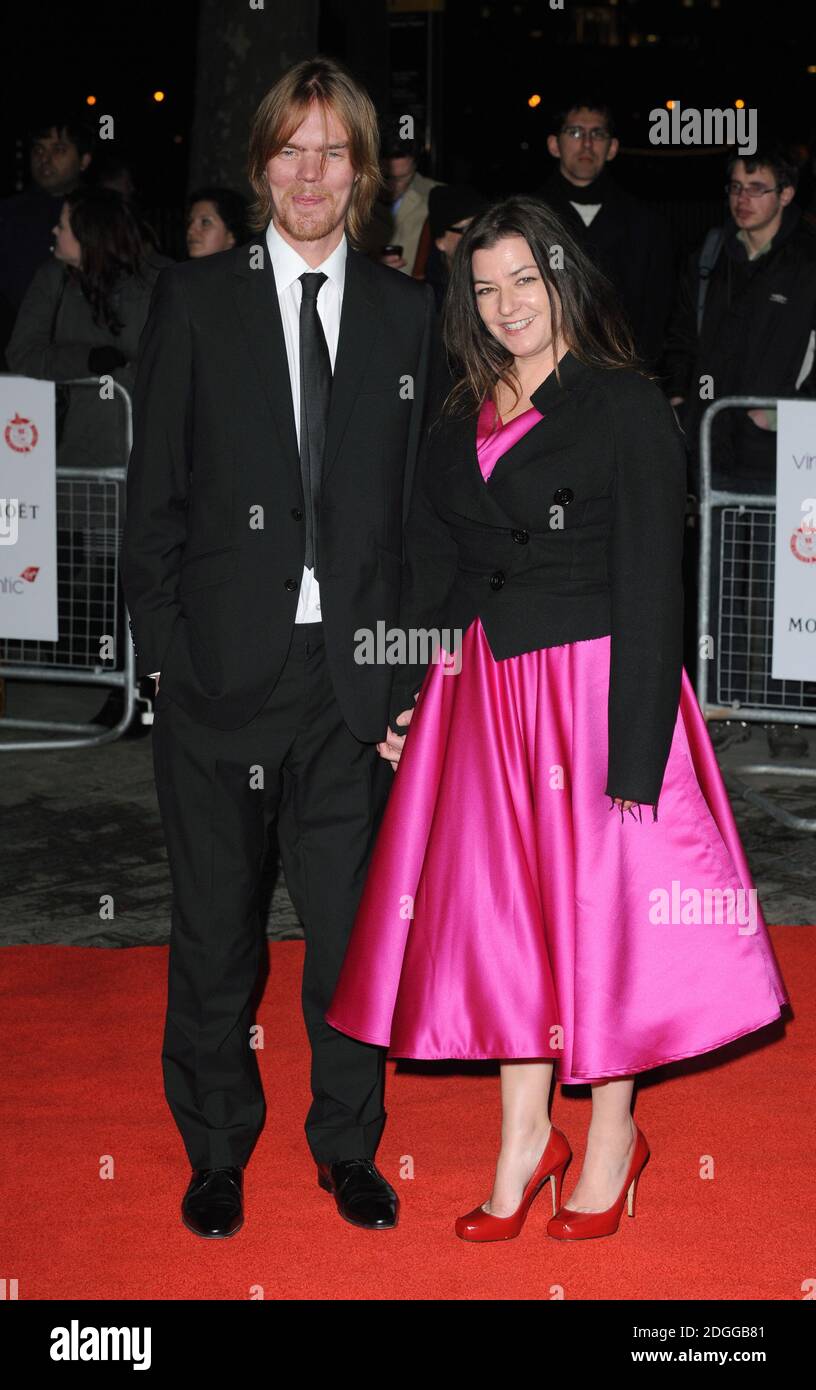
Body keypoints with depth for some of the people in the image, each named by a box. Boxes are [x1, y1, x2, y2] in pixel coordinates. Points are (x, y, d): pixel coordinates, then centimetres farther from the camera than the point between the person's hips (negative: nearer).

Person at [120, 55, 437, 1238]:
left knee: (350, 923, 10)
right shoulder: (195, 299, 1)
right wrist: (162, 652, -6)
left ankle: (348, 1145, 28)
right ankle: (217, 1150, 28)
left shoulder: (405, 312, 7)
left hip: (352, 673, 1)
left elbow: (418, 501, 7)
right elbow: (154, 493, 0)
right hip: (220, 665, -1)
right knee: (215, 926, 11)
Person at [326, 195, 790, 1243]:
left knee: (598, 901, 3)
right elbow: (427, 575, 14)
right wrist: (403, 703, 5)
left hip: (593, 682, -5)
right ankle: (524, 1137, 19)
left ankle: (612, 1135, 20)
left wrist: (637, 752, -16)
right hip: (482, 689, 5)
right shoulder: (456, 428, 12)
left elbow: (651, 588, -11)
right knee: (496, 906, 6)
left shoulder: (628, 407, -5)